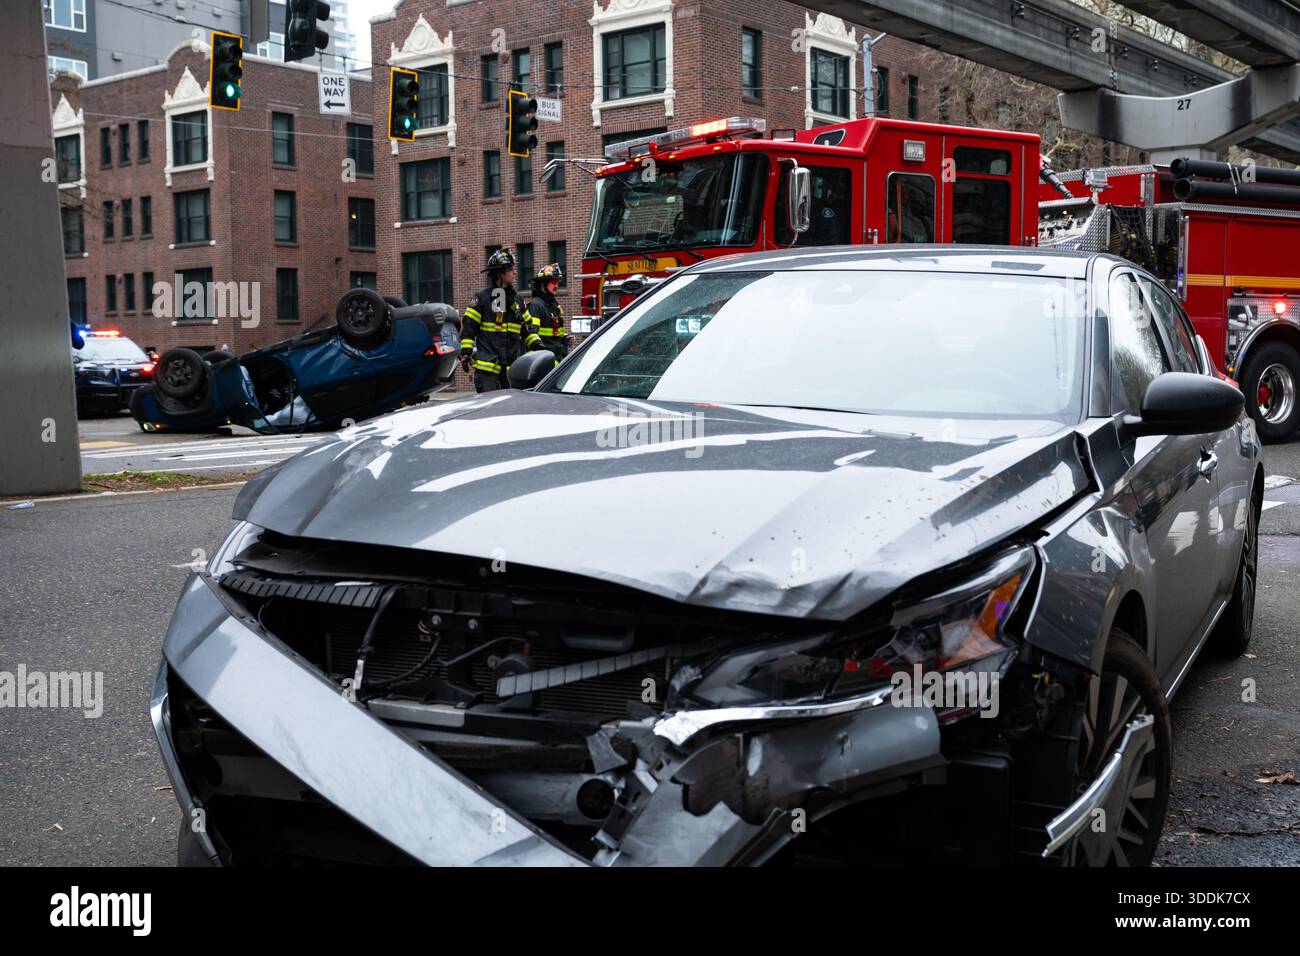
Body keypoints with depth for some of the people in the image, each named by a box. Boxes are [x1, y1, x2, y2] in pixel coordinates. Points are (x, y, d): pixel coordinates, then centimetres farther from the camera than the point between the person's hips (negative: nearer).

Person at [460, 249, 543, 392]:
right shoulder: (482, 298, -1)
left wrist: (536, 345, 8)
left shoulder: (517, 299, 16)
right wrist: (465, 352, -8)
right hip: (487, 365, -5)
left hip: (512, 365, 5)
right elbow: (468, 328, -1)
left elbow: (527, 328, 23)